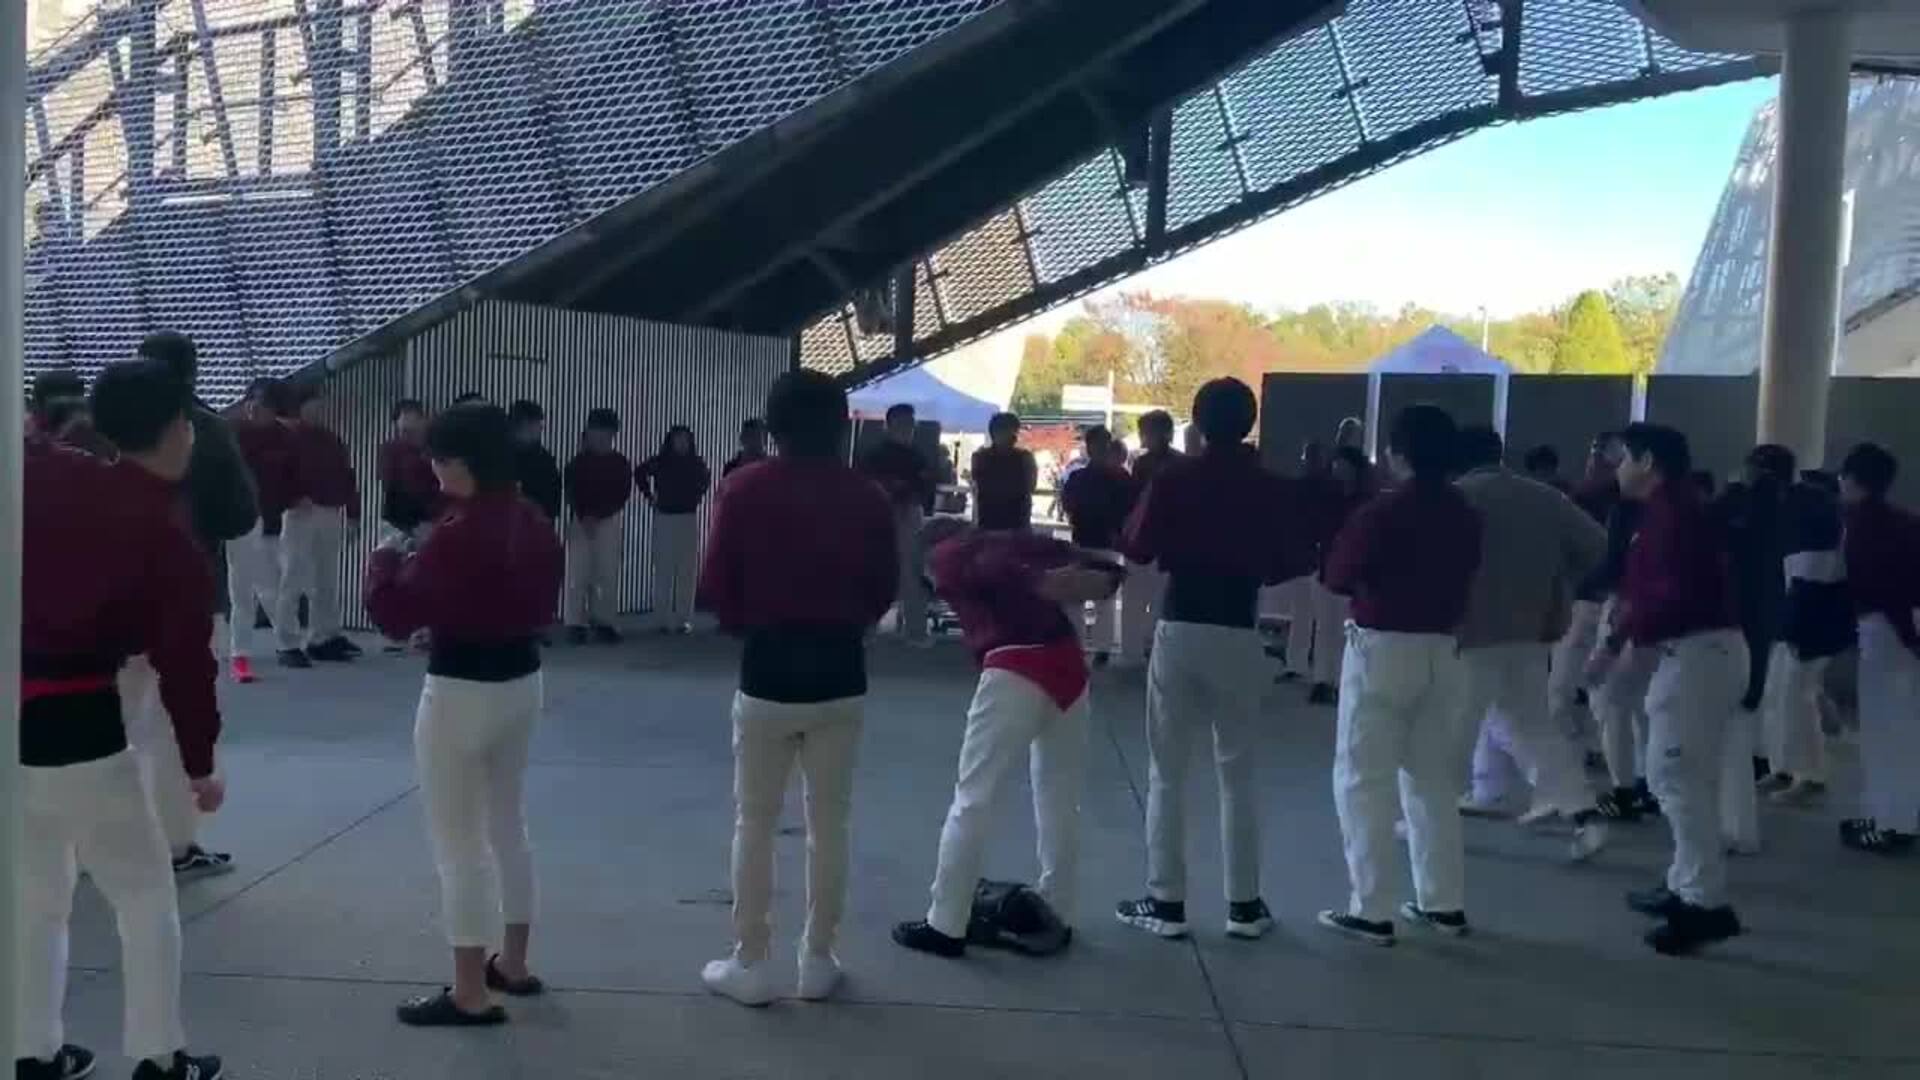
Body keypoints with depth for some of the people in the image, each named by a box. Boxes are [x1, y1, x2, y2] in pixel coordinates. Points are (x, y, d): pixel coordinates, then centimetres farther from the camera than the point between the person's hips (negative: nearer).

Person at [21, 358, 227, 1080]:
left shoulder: (42, 474, -2)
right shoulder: (173, 542, -10)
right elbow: (185, 666, -4)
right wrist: (201, 764, 8)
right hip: (74, 724, -5)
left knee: (36, 893, 22)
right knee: (144, 893, 13)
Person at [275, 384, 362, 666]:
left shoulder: (333, 440, 18)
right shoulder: (291, 436, -3)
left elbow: (347, 478, 19)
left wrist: (352, 513, 13)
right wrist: (296, 498, -26)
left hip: (331, 513, 7)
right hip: (302, 513, -7)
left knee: (327, 581, 12)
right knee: (293, 580, -7)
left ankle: (325, 637, 19)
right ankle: (288, 643, -5)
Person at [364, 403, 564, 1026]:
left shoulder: (457, 534, -23)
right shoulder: (535, 525, 2)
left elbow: (393, 615, -17)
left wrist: (387, 559, 2)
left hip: (461, 693, -9)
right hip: (521, 682, 9)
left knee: (459, 844, 2)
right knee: (509, 825, 21)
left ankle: (470, 994, 8)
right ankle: (513, 965, 33)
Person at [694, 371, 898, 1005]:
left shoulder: (745, 491, -8)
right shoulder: (868, 498, -3)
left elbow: (715, 589, -4)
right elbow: (884, 590, 5)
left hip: (768, 671, -2)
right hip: (840, 672, 2)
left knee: (755, 824, 9)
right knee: (829, 823, 12)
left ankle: (748, 965, 14)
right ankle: (818, 961, 20)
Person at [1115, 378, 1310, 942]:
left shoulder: (1172, 478, -6)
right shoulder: (1274, 487, -2)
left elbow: (1136, 548, -7)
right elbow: (1295, 561, 2)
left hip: (1179, 630, -1)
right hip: (1238, 635, 1)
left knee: (1167, 772, 7)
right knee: (1238, 774, 11)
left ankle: (1166, 903, 8)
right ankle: (1244, 905, 15)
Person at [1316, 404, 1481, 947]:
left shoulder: (1381, 512, -17)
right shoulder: (1465, 514, 2)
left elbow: (1337, 577, -6)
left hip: (1382, 649, -6)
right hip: (1442, 650, 6)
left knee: (1362, 781, 1)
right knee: (1433, 779, 17)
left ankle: (1370, 911, 1)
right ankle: (1444, 903, 22)